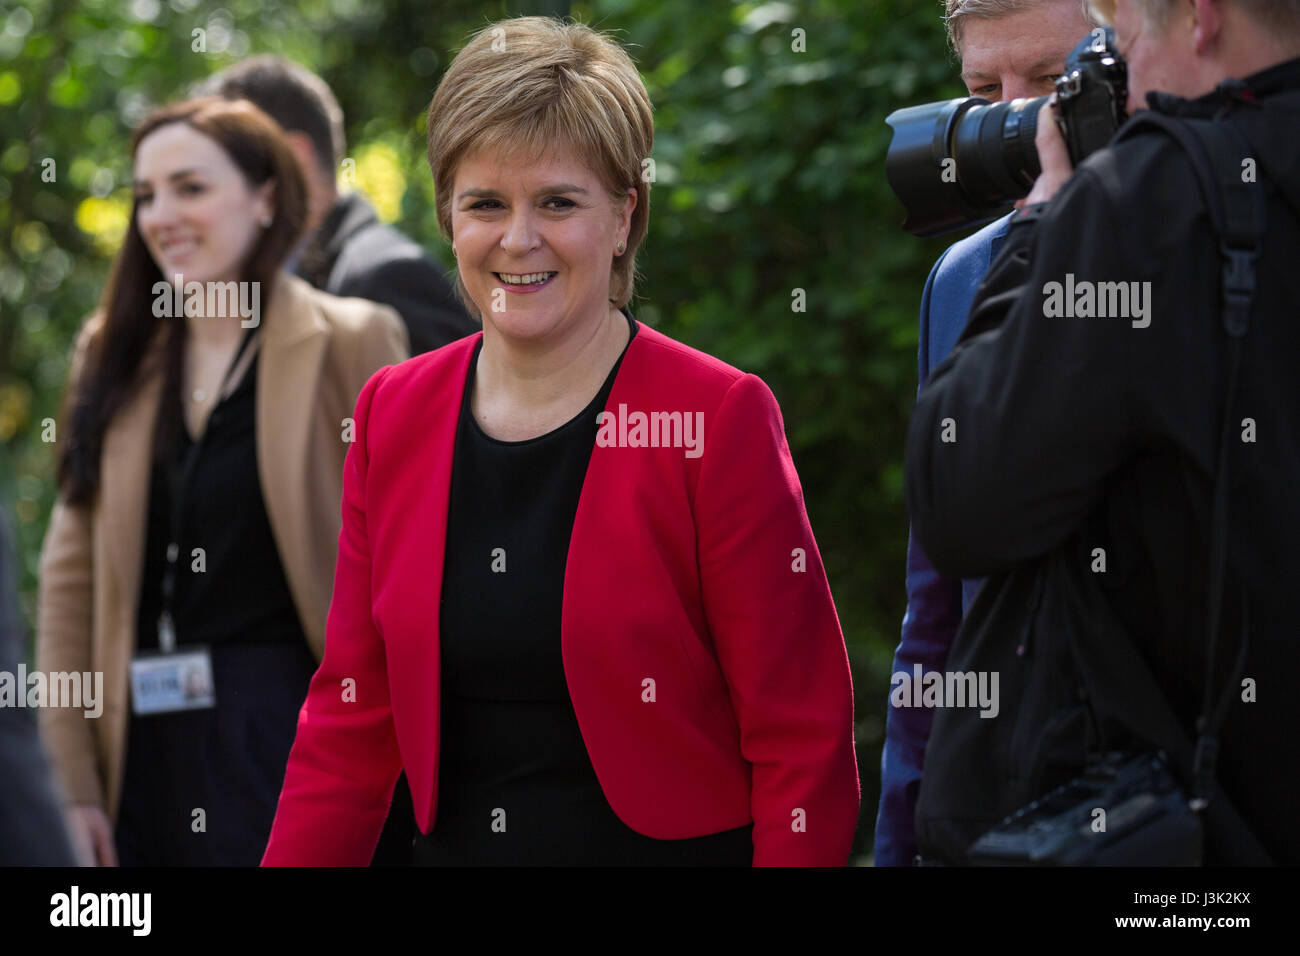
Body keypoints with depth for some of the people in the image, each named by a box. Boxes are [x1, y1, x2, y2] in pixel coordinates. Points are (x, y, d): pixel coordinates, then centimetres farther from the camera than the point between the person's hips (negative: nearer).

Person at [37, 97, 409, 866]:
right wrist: (73, 781, 1)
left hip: (291, 737, -4)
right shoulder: (116, 355, 10)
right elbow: (72, 577, 7)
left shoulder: (354, 344, -2)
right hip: (147, 739, 4)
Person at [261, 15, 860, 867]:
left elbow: (803, 747, -13)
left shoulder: (722, 420, -11)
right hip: (455, 846, 4)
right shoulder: (394, 416, 2)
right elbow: (350, 724, 5)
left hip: (676, 844, -4)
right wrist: (294, 860, -4)